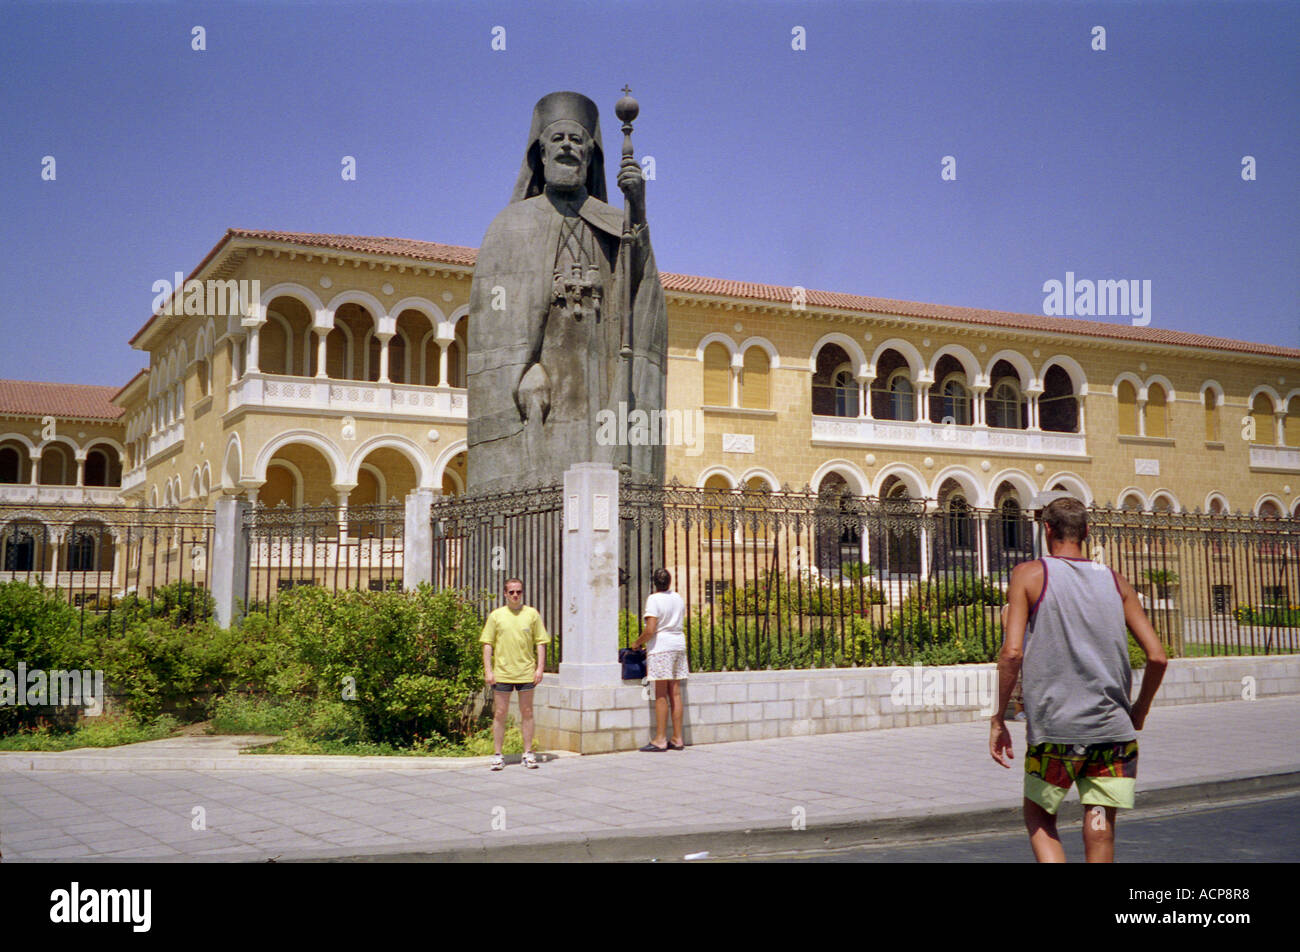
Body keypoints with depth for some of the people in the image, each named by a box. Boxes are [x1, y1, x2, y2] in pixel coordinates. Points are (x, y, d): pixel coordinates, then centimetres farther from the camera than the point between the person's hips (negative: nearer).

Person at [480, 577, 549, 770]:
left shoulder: (532, 614, 5)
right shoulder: (496, 616, 4)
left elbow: (541, 642, 6)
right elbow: (487, 644, 4)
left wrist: (540, 668, -3)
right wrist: (488, 670, -4)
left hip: (526, 673, 1)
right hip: (501, 673, 0)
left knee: (527, 713, 6)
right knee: (500, 713, 2)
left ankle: (528, 753, 13)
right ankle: (497, 755, 9)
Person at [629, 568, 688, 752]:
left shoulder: (654, 600, -10)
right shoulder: (678, 598, 12)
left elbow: (650, 629, -18)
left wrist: (637, 643, -1)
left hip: (660, 647, -7)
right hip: (678, 644, 7)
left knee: (661, 695, -5)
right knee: (675, 693, 8)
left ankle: (660, 740, -3)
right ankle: (677, 739, 10)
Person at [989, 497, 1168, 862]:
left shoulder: (1029, 575, 1)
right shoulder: (1116, 582, 9)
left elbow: (1012, 652, -10)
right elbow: (1157, 657, 4)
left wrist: (998, 719, -2)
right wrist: (1140, 710, 20)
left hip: (1053, 730, -2)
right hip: (1113, 729, 2)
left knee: (1038, 818, 16)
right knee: (1100, 833, 7)